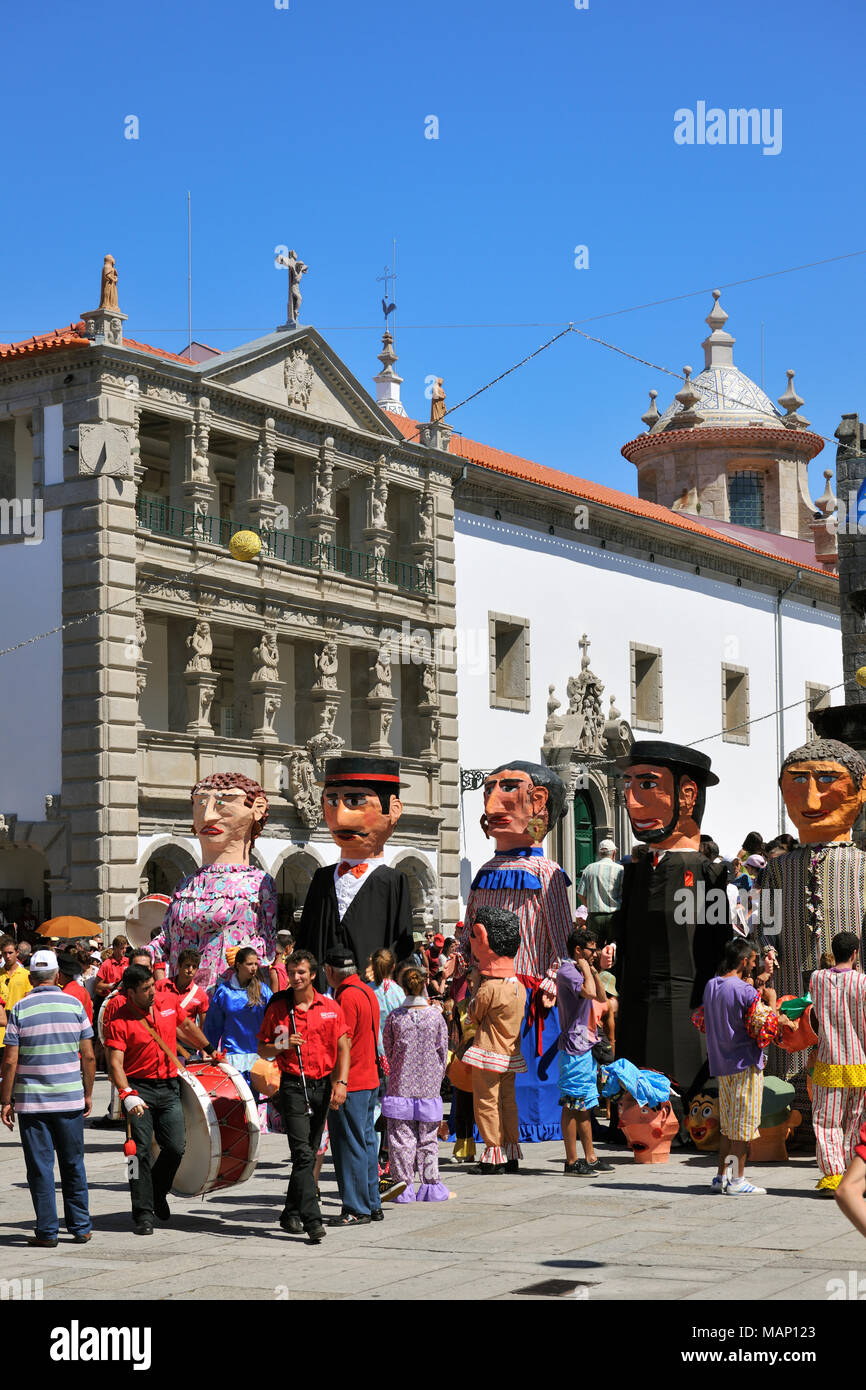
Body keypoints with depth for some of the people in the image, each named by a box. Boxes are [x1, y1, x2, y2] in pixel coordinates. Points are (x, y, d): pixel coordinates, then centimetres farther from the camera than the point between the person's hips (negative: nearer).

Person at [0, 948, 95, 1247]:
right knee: (73, 1165, 12)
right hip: (70, 1099, 2)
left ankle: (47, 1231, 5)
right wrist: (88, 1093, 11)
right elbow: (88, 1057, 1)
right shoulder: (74, 1005, 0)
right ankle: (80, 1227, 16)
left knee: (40, 1166, 4)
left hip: (31, 1102, -2)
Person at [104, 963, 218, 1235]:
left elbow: (187, 1026, 25)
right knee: (141, 1150, -7)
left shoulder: (169, 1003, 4)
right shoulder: (119, 1022, -11)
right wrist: (127, 1095, -32)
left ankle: (158, 1192, 27)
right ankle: (143, 1214, 1)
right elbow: (115, 1063, -18)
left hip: (169, 1087, 4)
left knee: (176, 1147, -1)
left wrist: (209, 1050, 34)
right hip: (139, 1089, -4)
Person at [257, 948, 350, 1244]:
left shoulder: (330, 1008, 5)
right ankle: (313, 1222, -16)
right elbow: (263, 1050, 7)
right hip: (293, 1086, -3)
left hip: (322, 1086, 3)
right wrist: (283, 1045, -13)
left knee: (309, 1154, 10)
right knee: (303, 1154, -12)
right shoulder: (278, 1008, 2)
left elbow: (342, 1048, 6)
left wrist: (341, 1082, -6)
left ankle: (291, 1214, 24)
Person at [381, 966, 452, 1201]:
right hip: (429, 1087, 1)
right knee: (428, 1138, 10)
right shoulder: (436, 1017, -4)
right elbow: (442, 1052, 3)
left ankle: (404, 1186, 4)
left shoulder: (395, 1017, -6)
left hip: (400, 1085, -1)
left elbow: (387, 1050, 5)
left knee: (401, 1138, 4)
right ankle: (431, 1185, 11)